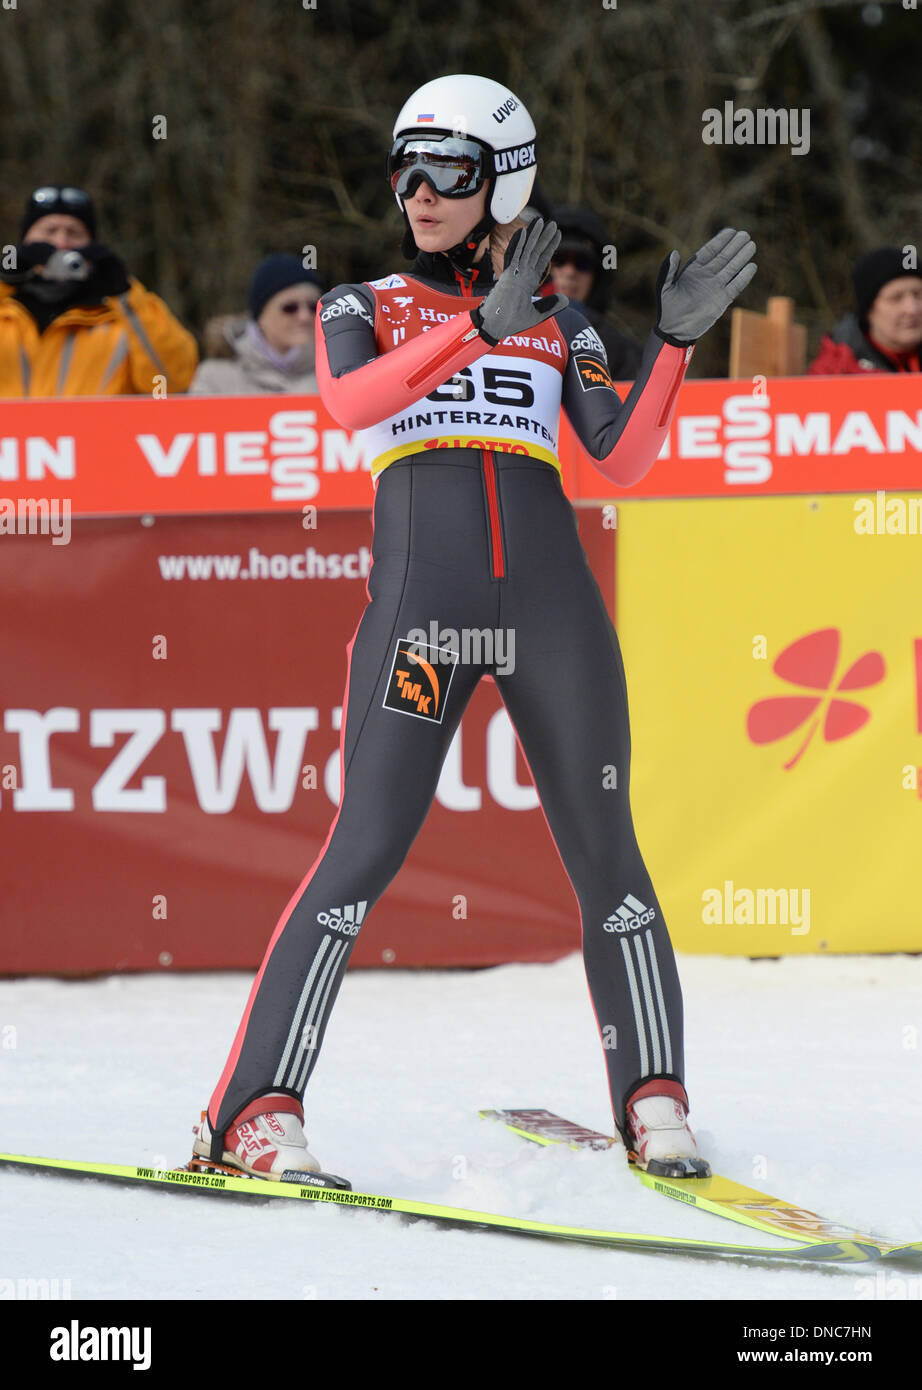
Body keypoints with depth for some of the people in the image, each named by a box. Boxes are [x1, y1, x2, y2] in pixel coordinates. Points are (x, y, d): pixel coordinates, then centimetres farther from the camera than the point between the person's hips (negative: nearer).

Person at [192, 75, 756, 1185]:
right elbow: (348, 399, -9)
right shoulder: (362, 310, 14)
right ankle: (254, 1114, -15)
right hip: (420, 596, -2)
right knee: (368, 848, -13)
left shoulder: (559, 325, 19)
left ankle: (654, 1104, 13)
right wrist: (482, 326, -18)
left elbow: (622, 459, 7)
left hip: (552, 602, 3)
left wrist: (675, 339, -4)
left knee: (604, 855, 2)